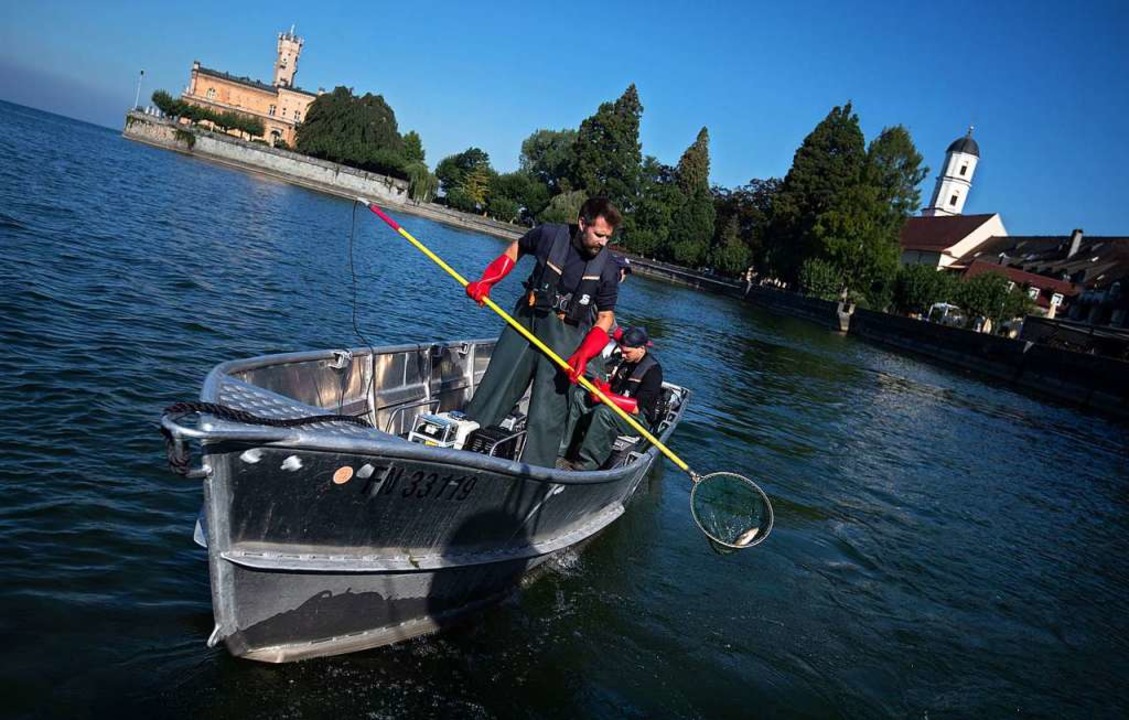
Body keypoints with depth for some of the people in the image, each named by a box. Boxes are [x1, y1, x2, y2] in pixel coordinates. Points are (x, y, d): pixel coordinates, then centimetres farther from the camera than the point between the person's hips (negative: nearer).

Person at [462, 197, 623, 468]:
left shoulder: (608, 267, -7)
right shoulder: (549, 234, -6)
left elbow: (605, 317, -2)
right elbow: (515, 249, 14)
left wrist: (583, 355, -17)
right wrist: (485, 282, 2)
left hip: (565, 334, -2)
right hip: (525, 319, 2)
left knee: (547, 413, -5)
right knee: (493, 390, 8)